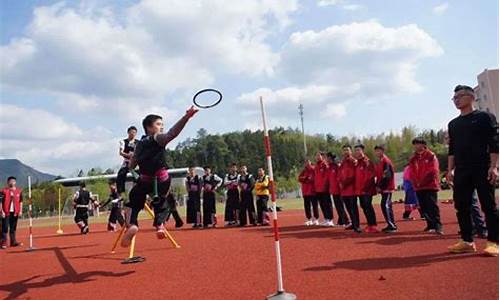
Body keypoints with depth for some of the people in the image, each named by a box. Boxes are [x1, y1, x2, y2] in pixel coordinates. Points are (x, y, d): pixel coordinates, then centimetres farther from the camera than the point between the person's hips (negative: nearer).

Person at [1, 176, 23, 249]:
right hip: (6, 212, -4)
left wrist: (20, 211, 5)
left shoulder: (19, 191, 8)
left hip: (15, 212, 4)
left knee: (13, 228, 11)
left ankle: (13, 241, 17)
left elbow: (20, 202, 11)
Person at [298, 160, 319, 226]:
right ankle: (309, 219, 14)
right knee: (307, 206, 5)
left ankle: (316, 219, 6)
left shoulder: (314, 170, 0)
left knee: (314, 205, -1)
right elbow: (300, 179, 2)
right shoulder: (303, 171, 13)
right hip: (306, 191, 4)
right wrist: (306, 178, -13)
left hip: (313, 191, -4)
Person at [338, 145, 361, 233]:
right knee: (348, 208, 13)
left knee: (353, 208, -7)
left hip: (352, 188, -7)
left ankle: (356, 225, -3)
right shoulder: (342, 163, 18)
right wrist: (340, 183, 1)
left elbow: (353, 175, -13)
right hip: (343, 190, 7)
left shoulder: (354, 161, -5)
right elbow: (340, 174, 19)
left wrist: (345, 183, -15)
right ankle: (353, 223, 24)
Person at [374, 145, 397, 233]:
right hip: (382, 188, 10)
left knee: (385, 205, -12)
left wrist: (380, 187, -17)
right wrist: (377, 186, 9)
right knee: (386, 206, 12)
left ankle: (392, 226, -9)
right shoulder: (378, 163, 16)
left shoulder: (386, 161, -13)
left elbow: (387, 176, -19)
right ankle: (391, 225, 19)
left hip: (387, 188, -10)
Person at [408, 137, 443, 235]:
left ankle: (438, 226, -12)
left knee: (432, 206, -13)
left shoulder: (431, 156, -2)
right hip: (418, 187, 6)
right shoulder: (413, 158, 13)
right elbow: (411, 173, 11)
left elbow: (433, 171, -10)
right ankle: (430, 225, 18)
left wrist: (422, 182, -12)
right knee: (424, 207, 8)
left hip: (430, 186, -6)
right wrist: (415, 182, -5)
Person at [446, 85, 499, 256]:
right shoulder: (453, 124, 18)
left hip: (483, 169, -5)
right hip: (461, 171, 5)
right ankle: (467, 241, 11)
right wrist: (450, 169, 8)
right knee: (461, 206, 3)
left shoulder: (485, 117, 3)